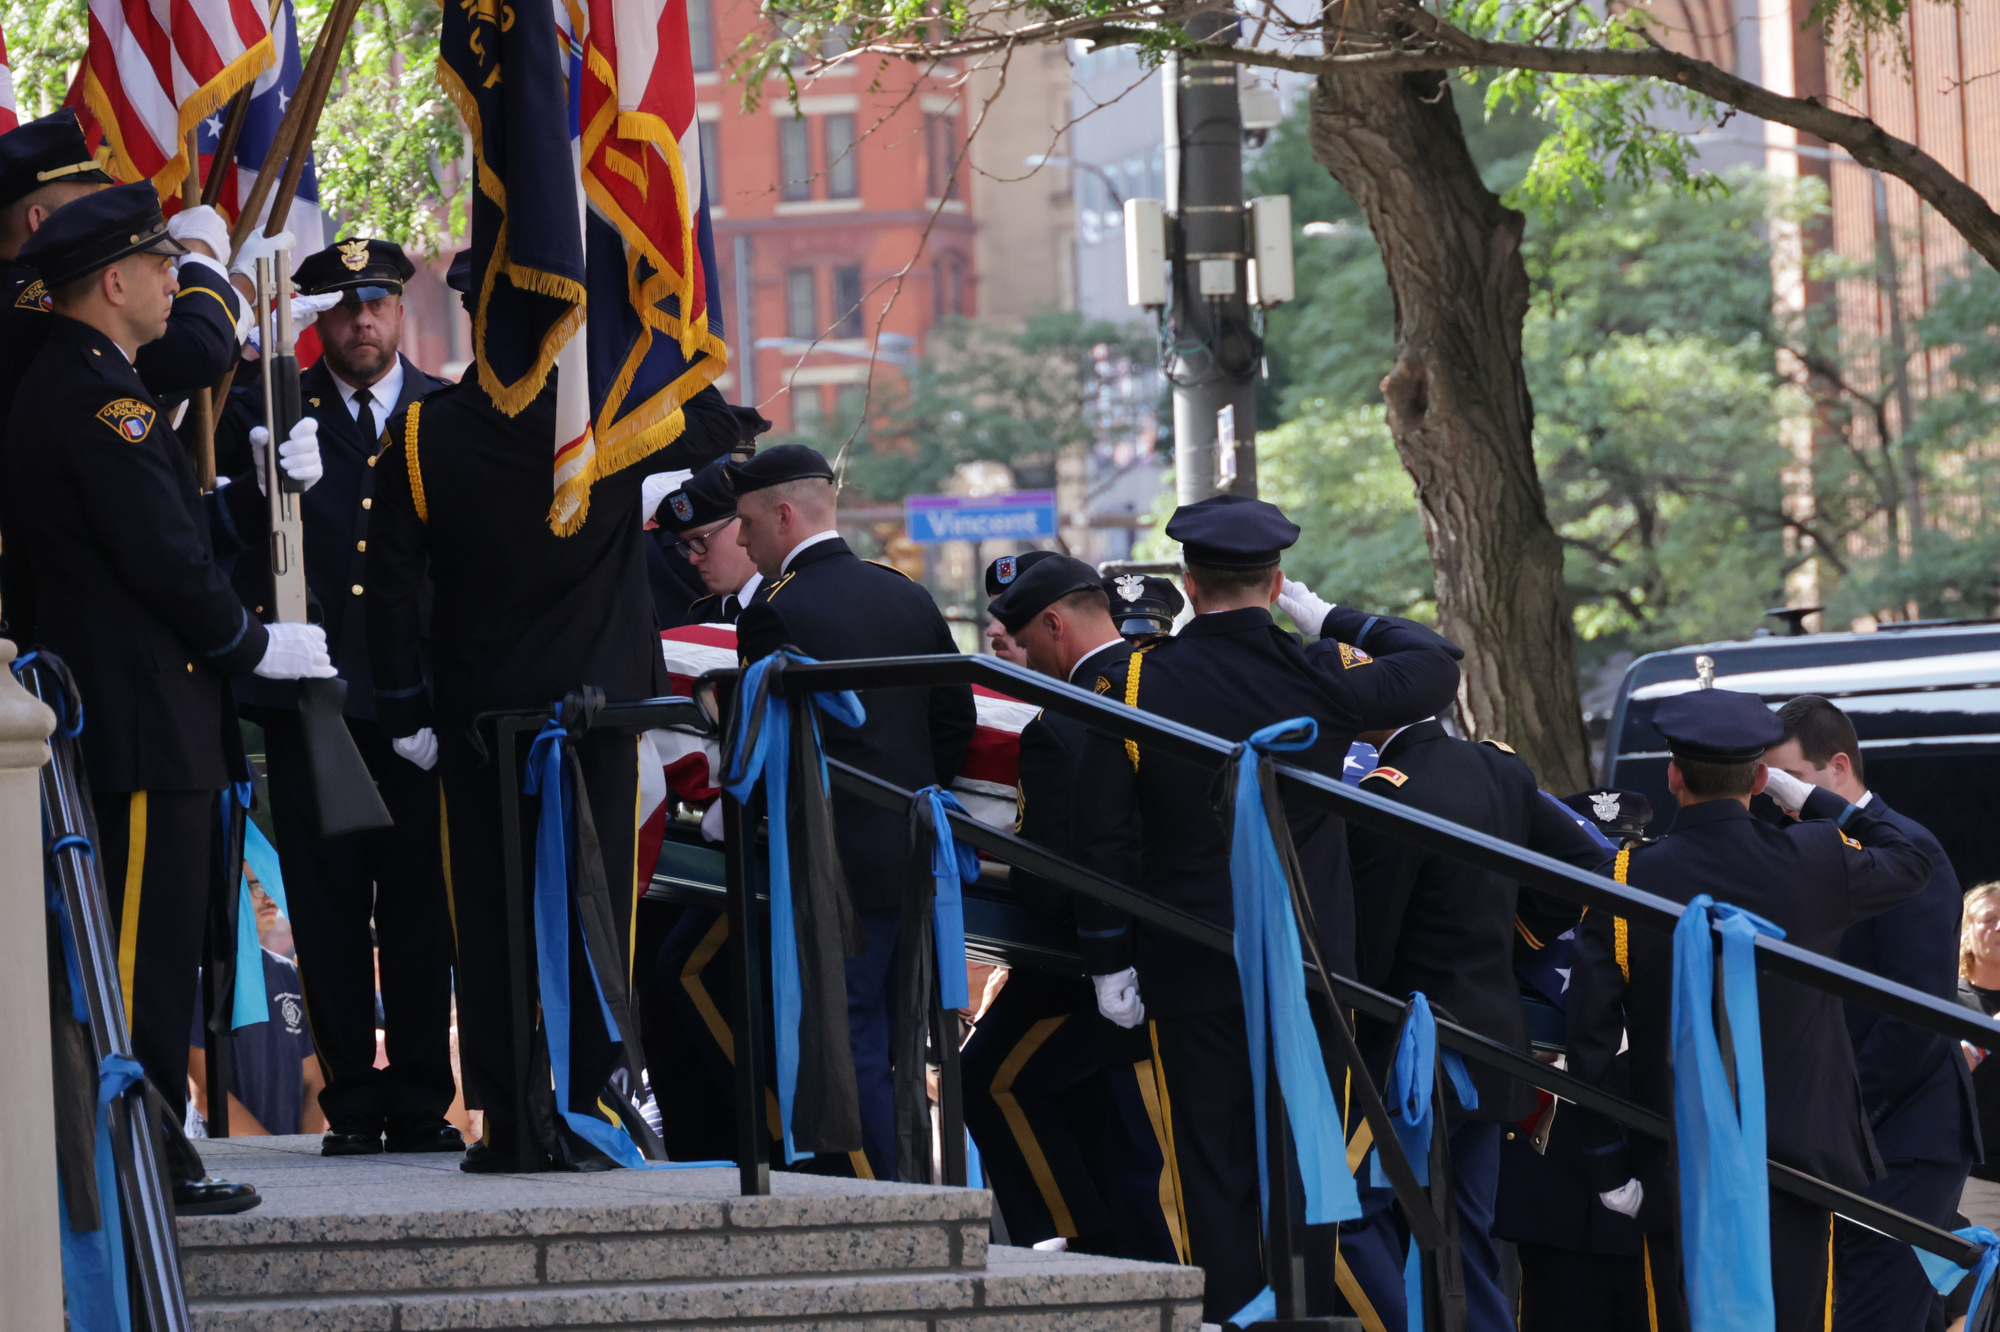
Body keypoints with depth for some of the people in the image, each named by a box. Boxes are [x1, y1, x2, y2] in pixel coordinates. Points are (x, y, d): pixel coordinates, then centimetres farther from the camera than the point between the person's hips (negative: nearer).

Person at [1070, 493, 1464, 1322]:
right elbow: (1436, 667, 11)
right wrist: (1329, 618, 13)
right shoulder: (1323, 677, -7)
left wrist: (1109, 963, 2)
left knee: (1215, 1170, 4)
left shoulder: (1136, 686, -6)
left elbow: (1105, 838, -5)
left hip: (1192, 973, 0)